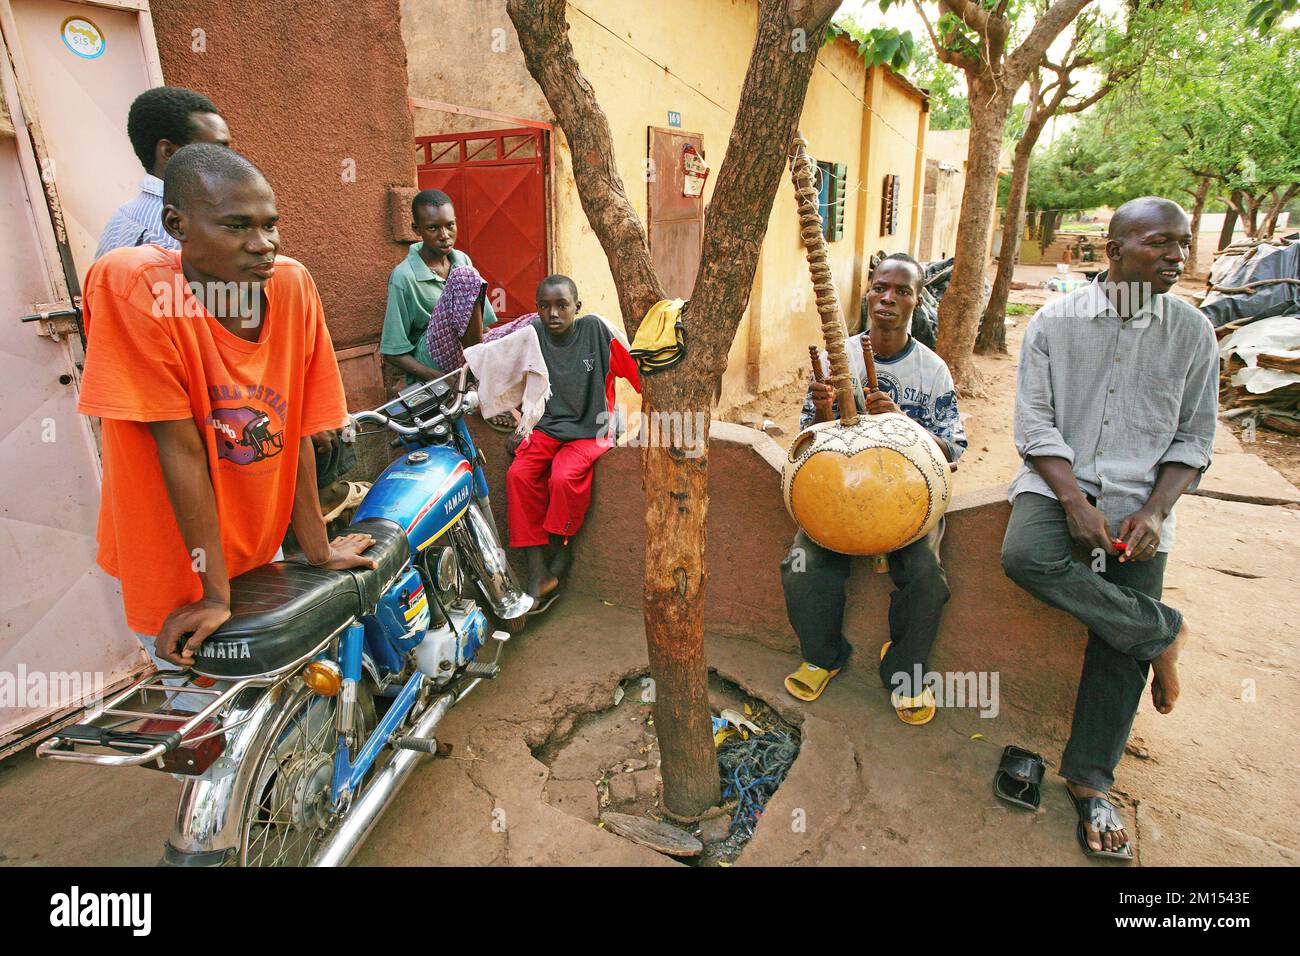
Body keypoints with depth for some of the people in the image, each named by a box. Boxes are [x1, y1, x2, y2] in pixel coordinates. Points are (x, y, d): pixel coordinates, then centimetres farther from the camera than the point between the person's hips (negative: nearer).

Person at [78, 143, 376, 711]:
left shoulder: (293, 285, -11)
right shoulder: (133, 285, -22)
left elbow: (295, 434, -5)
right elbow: (181, 449, -23)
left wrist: (318, 552, -1)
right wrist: (216, 594, -18)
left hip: (262, 555, 4)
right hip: (180, 579, -4)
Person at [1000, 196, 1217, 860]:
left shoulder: (1193, 333, 5)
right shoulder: (1054, 321, 0)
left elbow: (1193, 438, 6)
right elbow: (1034, 424, -4)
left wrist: (1154, 511, -11)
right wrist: (1075, 500, -17)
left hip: (1138, 493, 1)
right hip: (1058, 479, -1)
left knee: (1121, 639, -8)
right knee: (1025, 557, -33)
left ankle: (1090, 780, 8)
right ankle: (1161, 632, -10)